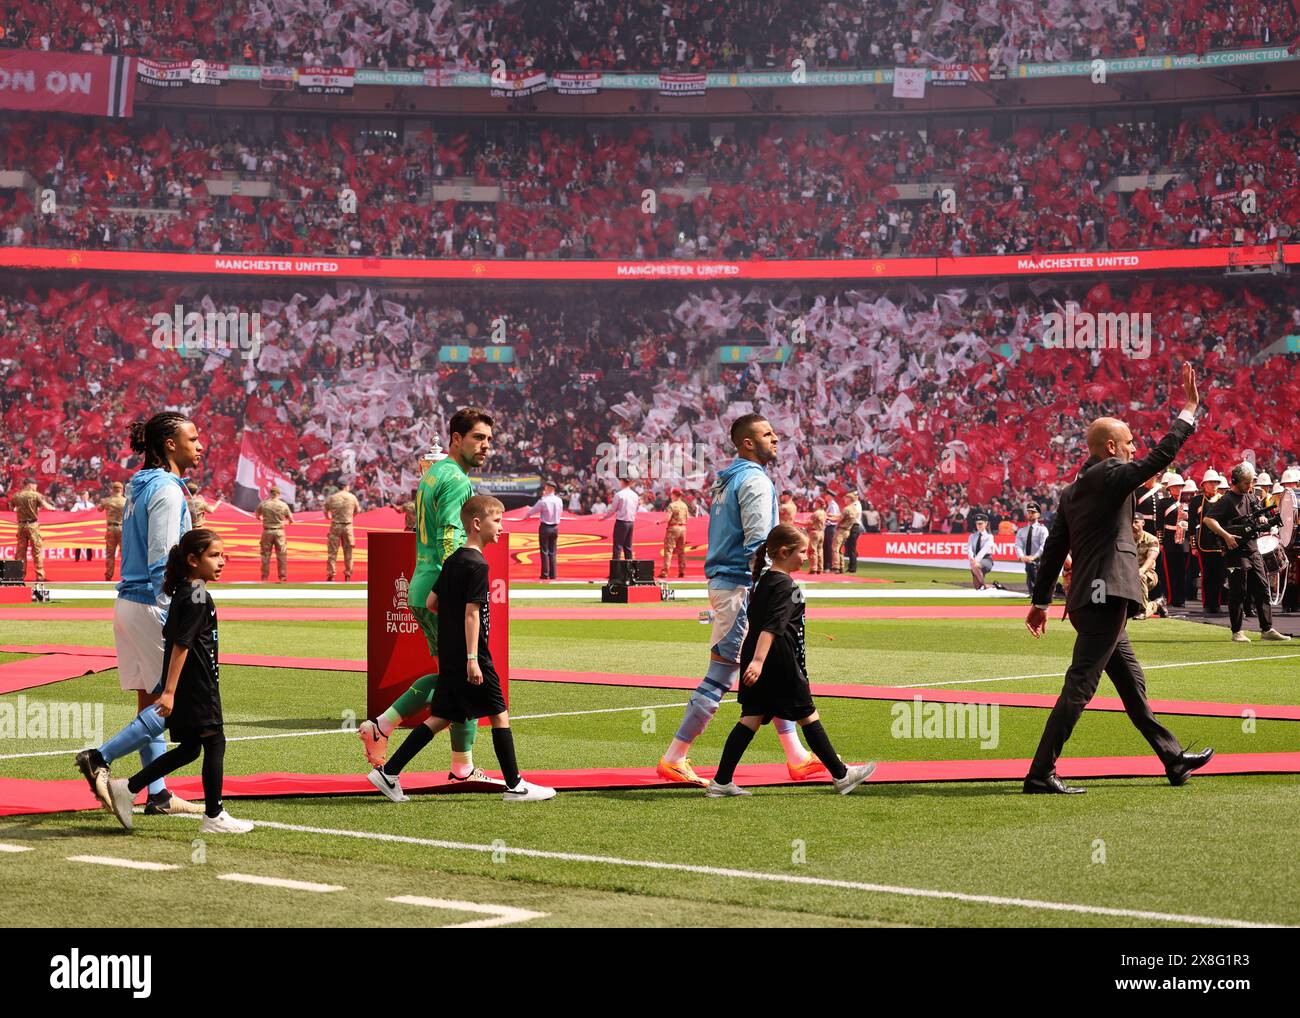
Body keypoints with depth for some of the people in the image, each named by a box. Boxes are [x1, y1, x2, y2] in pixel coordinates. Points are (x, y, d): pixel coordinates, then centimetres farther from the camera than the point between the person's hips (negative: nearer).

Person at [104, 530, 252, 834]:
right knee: (214, 743, 0)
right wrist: (169, 691, -23)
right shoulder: (198, 596, -16)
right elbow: (181, 644, -21)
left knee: (188, 748, 15)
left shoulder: (182, 592, 13)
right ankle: (214, 817, 7)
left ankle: (127, 789, 11)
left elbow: (170, 637, 21)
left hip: (184, 686, 10)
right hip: (197, 687, -10)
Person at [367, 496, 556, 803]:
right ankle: (514, 786, 5)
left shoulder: (452, 561, 12)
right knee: (499, 714, 0)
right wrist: (472, 659, -22)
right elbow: (472, 613, -20)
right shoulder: (477, 565, -15)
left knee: (442, 717, 10)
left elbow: (431, 603, 17)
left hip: (449, 656, 9)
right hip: (469, 655, -9)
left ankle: (388, 772, 7)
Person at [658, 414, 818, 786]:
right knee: (720, 675, -7)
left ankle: (797, 757, 17)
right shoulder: (755, 480, -13)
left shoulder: (725, 479, 16)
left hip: (722, 583, 10)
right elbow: (758, 543, -21)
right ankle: (673, 760, -5)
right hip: (741, 587, -10)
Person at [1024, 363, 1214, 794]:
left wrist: (1040, 602, 21)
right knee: (1079, 687, -11)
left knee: (1133, 684, 19)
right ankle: (1040, 775, -14)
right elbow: (1159, 458, -18)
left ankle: (1173, 759, 30)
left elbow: (1053, 550, 18)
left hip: (1092, 600, 10)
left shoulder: (1073, 491, 16)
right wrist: (1189, 411, -9)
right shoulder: (1110, 476, -9)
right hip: (1106, 595, -10)